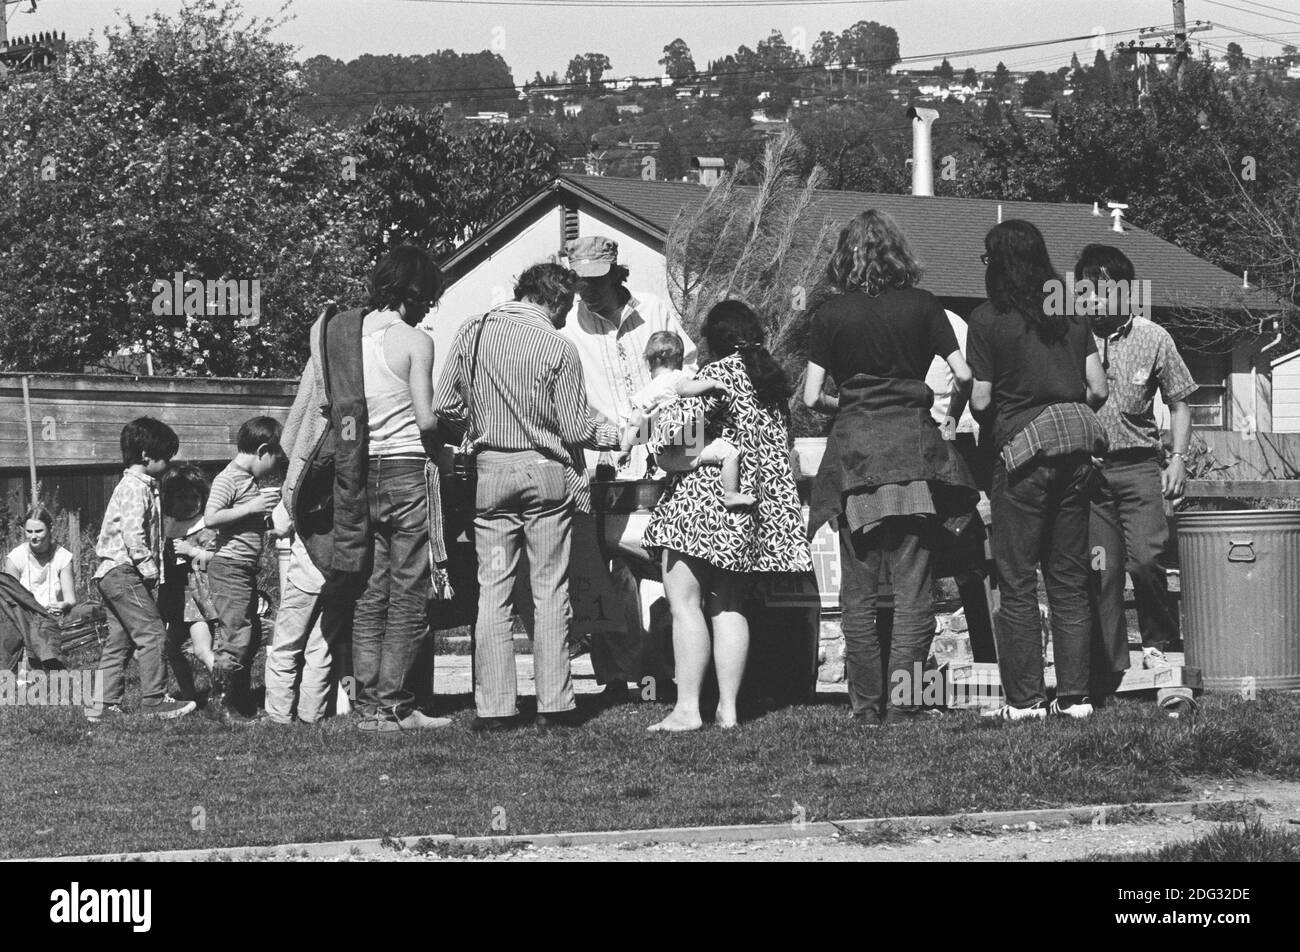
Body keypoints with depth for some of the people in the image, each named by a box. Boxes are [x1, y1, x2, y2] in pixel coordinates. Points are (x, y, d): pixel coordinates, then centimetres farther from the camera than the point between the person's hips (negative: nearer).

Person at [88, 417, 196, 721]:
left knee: (119, 640, 11)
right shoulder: (136, 488, -14)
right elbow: (133, 535, -23)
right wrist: (150, 570, -17)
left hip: (112, 574, 11)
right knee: (152, 634, -9)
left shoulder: (138, 486, 19)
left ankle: (105, 703, 12)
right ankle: (154, 700, -7)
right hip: (125, 572, -11)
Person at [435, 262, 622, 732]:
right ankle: (554, 703, 5)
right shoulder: (558, 347, -8)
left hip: (491, 470, 2)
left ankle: (495, 706, 0)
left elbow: (445, 407, 1)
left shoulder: (473, 333, 1)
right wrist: (608, 434, 13)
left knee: (493, 590, 4)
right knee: (551, 591, 5)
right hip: (548, 473, -2)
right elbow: (574, 429, -6)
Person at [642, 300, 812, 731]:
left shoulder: (720, 373, -8)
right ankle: (728, 709, 6)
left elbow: (679, 420, -17)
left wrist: (654, 446, 1)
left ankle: (687, 708, -11)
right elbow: (780, 450, 16)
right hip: (753, 513, 8)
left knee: (685, 602, -6)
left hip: (702, 500, -8)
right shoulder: (774, 381, 15)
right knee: (729, 606, 11)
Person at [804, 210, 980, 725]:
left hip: (854, 450, 0)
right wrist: (951, 418, 16)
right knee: (913, 585, 2)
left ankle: (868, 703, 6)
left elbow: (811, 396, -1)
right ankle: (903, 698, -4)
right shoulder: (921, 305, 2)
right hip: (913, 445, 0)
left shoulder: (830, 315, 2)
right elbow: (963, 374, -2)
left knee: (859, 590, 7)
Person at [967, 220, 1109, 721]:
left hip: (1024, 448, -5)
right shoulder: (1070, 314, 9)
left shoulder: (988, 319, -5)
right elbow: (1098, 389, 7)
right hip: (1076, 445, 5)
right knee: (1069, 577, 10)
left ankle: (1025, 698, 1)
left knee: (1017, 579, 2)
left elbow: (981, 400, -6)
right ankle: (1074, 695, 9)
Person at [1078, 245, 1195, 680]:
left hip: (1139, 465, -1)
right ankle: (1113, 669, 6)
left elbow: (1179, 404, 9)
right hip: (1088, 467, 1)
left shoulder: (1153, 338, 1)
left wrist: (1178, 457, -1)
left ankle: (1161, 642, 7)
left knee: (1145, 558, -16)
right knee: (1102, 569, -1)